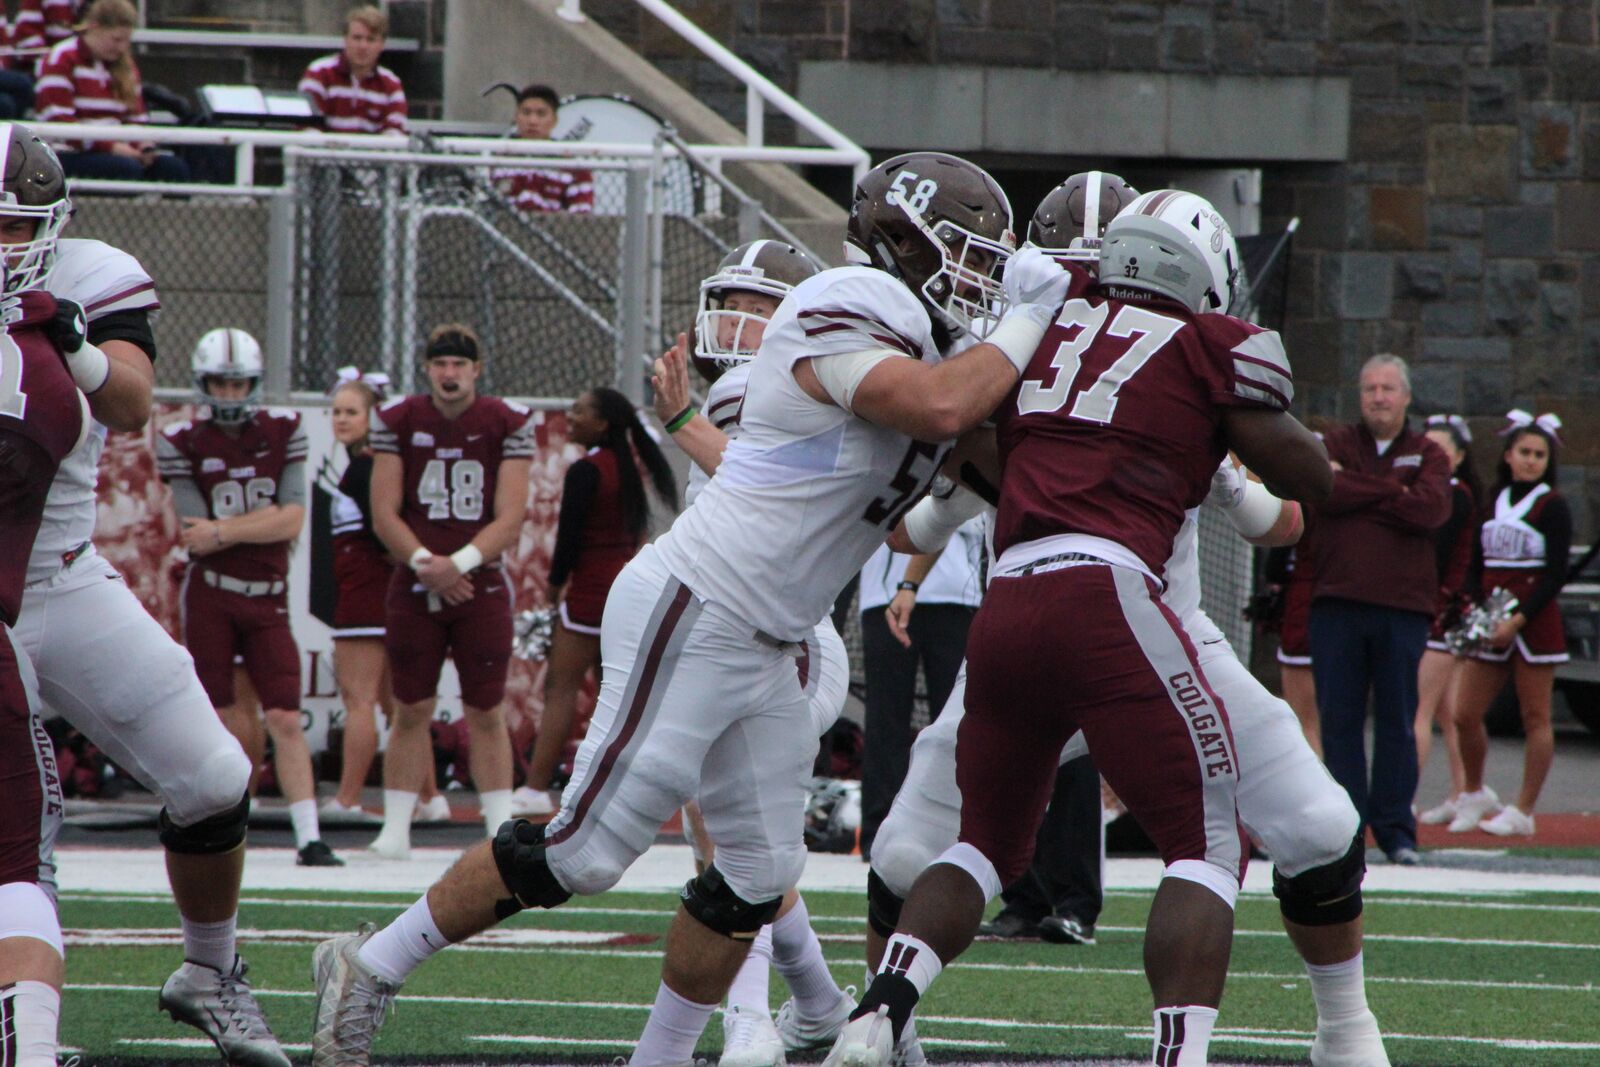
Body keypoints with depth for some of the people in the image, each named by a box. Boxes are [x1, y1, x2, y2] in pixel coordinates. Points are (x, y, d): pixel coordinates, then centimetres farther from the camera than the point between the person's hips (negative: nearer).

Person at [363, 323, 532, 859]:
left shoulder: (507, 424, -1)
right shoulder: (399, 421, 2)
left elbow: (509, 518, -5)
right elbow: (384, 514, 0)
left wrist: (459, 563, -17)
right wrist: (425, 562, -14)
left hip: (481, 588, -1)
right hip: (414, 590, 1)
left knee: (487, 715, 2)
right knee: (411, 711, 2)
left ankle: (501, 829, 5)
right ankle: (396, 830, 6)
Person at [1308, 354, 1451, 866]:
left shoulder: (1428, 455, 10)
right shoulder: (1336, 444, 11)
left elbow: (1431, 509, -10)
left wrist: (1355, 490, -7)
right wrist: (1393, 492, -8)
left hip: (1402, 605, -1)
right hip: (1338, 602, 1)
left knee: (1397, 722, 1)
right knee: (1339, 719, 0)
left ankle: (1396, 829, 6)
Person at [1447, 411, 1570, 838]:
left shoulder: (1553, 506, -3)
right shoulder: (1492, 501, 12)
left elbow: (1556, 575, -8)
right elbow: (1476, 563, 13)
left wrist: (1518, 619, -17)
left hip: (1535, 622, -5)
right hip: (1491, 623, 5)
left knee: (1535, 718, -1)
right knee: (1466, 714, 2)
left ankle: (1523, 811, 3)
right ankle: (1474, 794, 23)